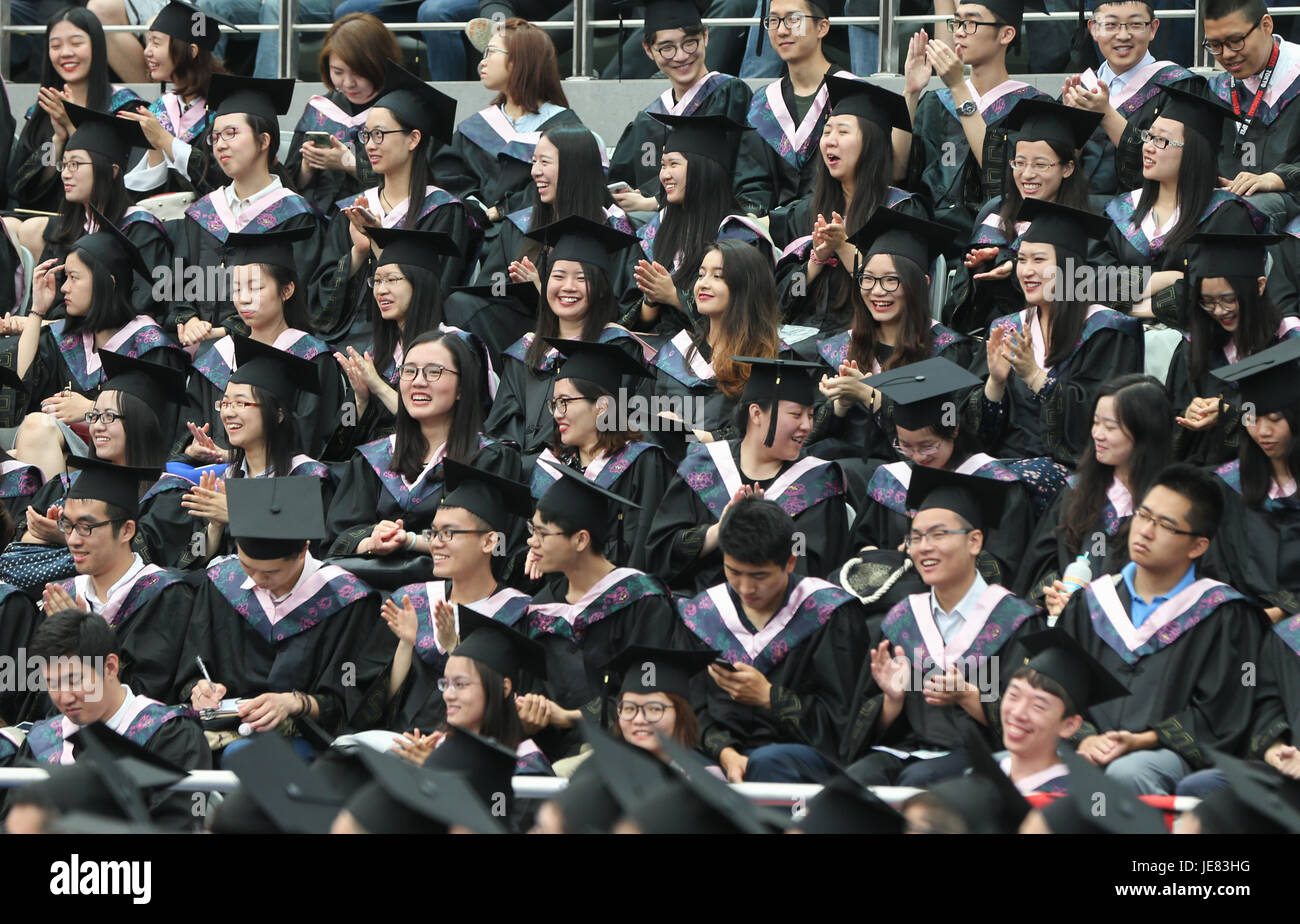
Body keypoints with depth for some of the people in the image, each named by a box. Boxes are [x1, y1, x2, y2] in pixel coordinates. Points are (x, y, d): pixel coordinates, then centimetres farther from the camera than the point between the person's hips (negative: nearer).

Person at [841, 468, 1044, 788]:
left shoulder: (1013, 619, 2)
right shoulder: (902, 619, 16)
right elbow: (877, 728, 15)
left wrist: (967, 696, -20)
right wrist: (893, 698, -8)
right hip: (904, 747, 4)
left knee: (916, 780, -35)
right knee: (858, 777, -30)